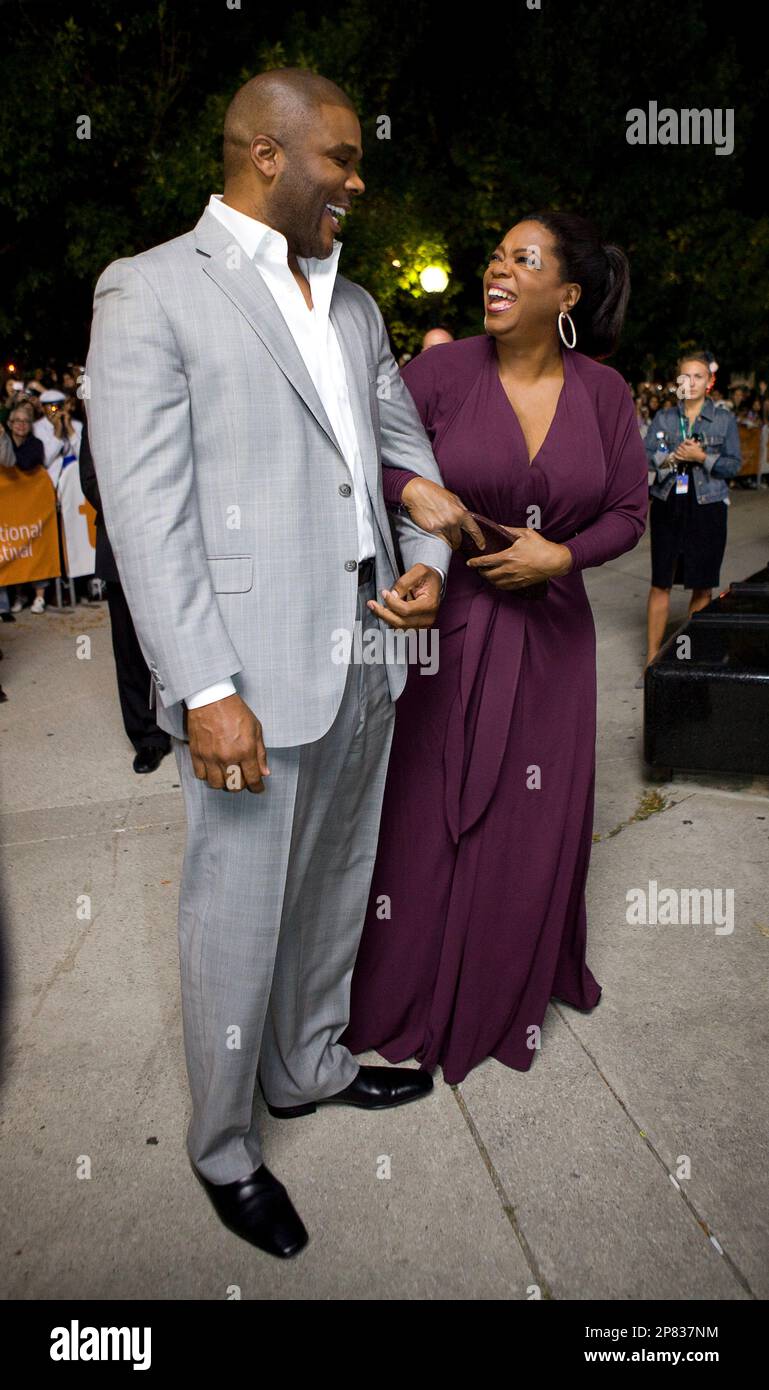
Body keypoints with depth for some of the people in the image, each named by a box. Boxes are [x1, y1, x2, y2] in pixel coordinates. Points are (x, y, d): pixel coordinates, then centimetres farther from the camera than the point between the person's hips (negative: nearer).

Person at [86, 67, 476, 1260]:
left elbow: (407, 442, 20)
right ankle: (225, 1151, 27)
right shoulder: (151, 290, -6)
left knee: (335, 890, 19)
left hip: (367, 649, 7)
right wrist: (205, 690, -19)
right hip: (252, 668, -7)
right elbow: (145, 511, -13)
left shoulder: (354, 304, 15)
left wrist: (431, 558, 0)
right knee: (239, 920, 6)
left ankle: (310, 1067, 42)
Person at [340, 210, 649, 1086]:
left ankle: (510, 990, 37)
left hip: (548, 634, 3)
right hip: (446, 626, -2)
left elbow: (628, 512, 4)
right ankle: (407, 992, 30)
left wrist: (562, 556, -13)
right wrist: (408, 488, -25)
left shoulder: (603, 392, 1)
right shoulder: (442, 372, -6)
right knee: (427, 812, 6)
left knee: (531, 819, 12)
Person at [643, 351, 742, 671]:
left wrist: (702, 457, -15)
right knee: (660, 583, 1)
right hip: (667, 506, 1)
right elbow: (645, 455, 3)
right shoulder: (663, 417, 8)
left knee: (702, 585, 4)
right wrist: (671, 457, -15)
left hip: (707, 508, -1)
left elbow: (734, 464, 0)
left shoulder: (725, 419, 3)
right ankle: (652, 659, 8)